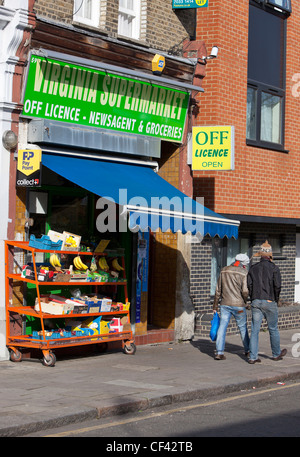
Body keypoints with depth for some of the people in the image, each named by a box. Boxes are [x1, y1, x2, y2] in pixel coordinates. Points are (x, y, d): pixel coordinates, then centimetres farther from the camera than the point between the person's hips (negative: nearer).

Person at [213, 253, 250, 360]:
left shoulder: (224, 271, 7)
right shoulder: (244, 273, -8)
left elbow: (218, 290, 9)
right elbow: (245, 291, -15)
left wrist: (215, 305, 14)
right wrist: (245, 301, 6)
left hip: (225, 304, 3)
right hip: (238, 305, -3)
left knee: (222, 327, 1)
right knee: (243, 327, 13)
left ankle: (219, 352, -7)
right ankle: (247, 350, 27)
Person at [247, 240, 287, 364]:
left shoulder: (253, 268, 7)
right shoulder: (274, 268, -5)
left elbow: (248, 285, 3)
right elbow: (277, 286, -11)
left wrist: (253, 298, 10)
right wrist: (276, 299, 4)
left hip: (256, 302, 3)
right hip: (269, 302, -3)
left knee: (255, 330, 3)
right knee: (273, 329, 12)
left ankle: (253, 357, -1)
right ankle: (276, 354, 26)